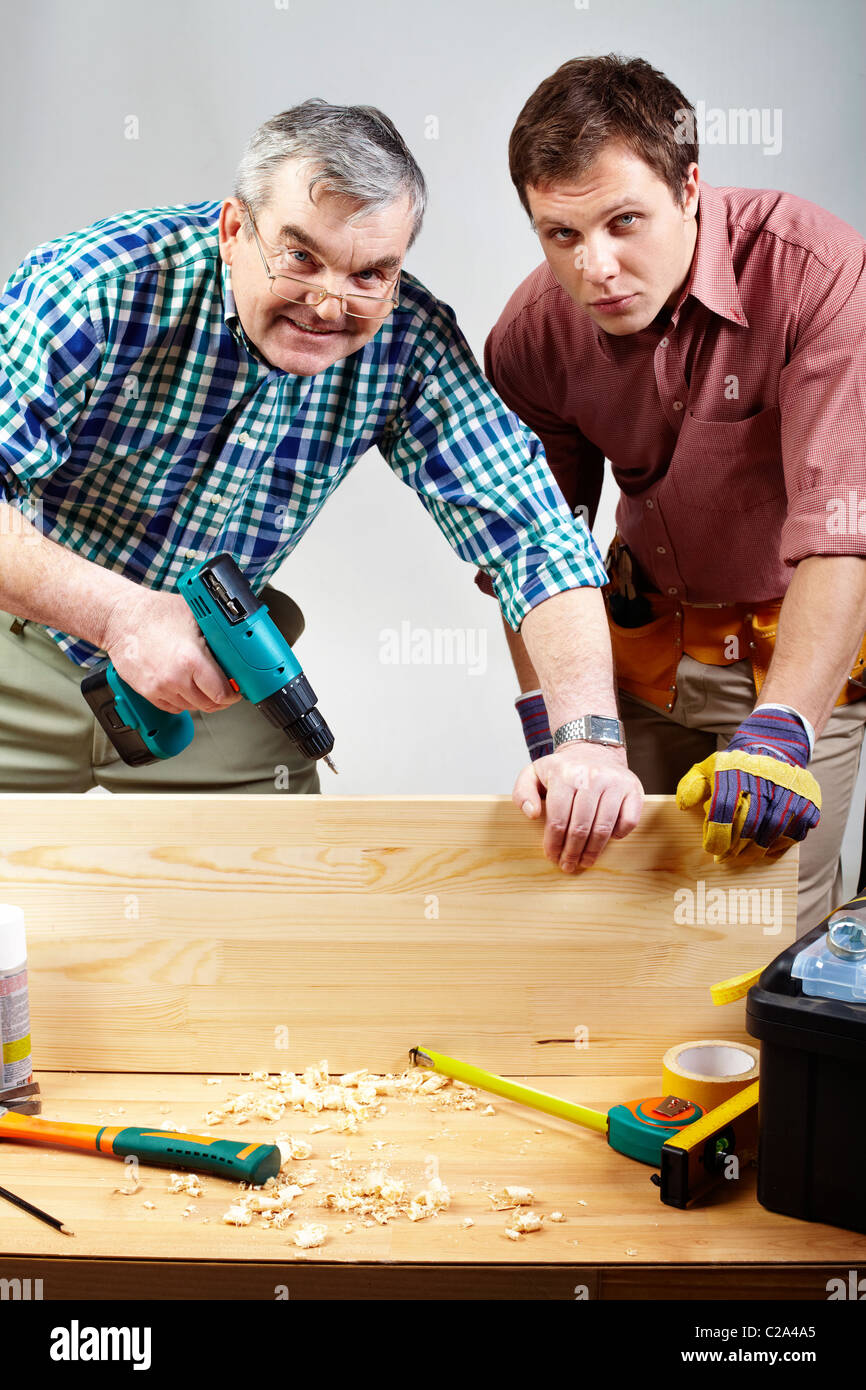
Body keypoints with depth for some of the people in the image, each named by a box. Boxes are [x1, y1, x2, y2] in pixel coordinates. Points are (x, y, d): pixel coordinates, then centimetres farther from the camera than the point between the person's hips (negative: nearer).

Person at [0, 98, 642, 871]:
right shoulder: (100, 286, -26)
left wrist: (589, 736, -34)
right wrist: (118, 613, -37)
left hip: (221, 675, 3)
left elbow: (528, 529, -21)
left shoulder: (411, 342, -17)